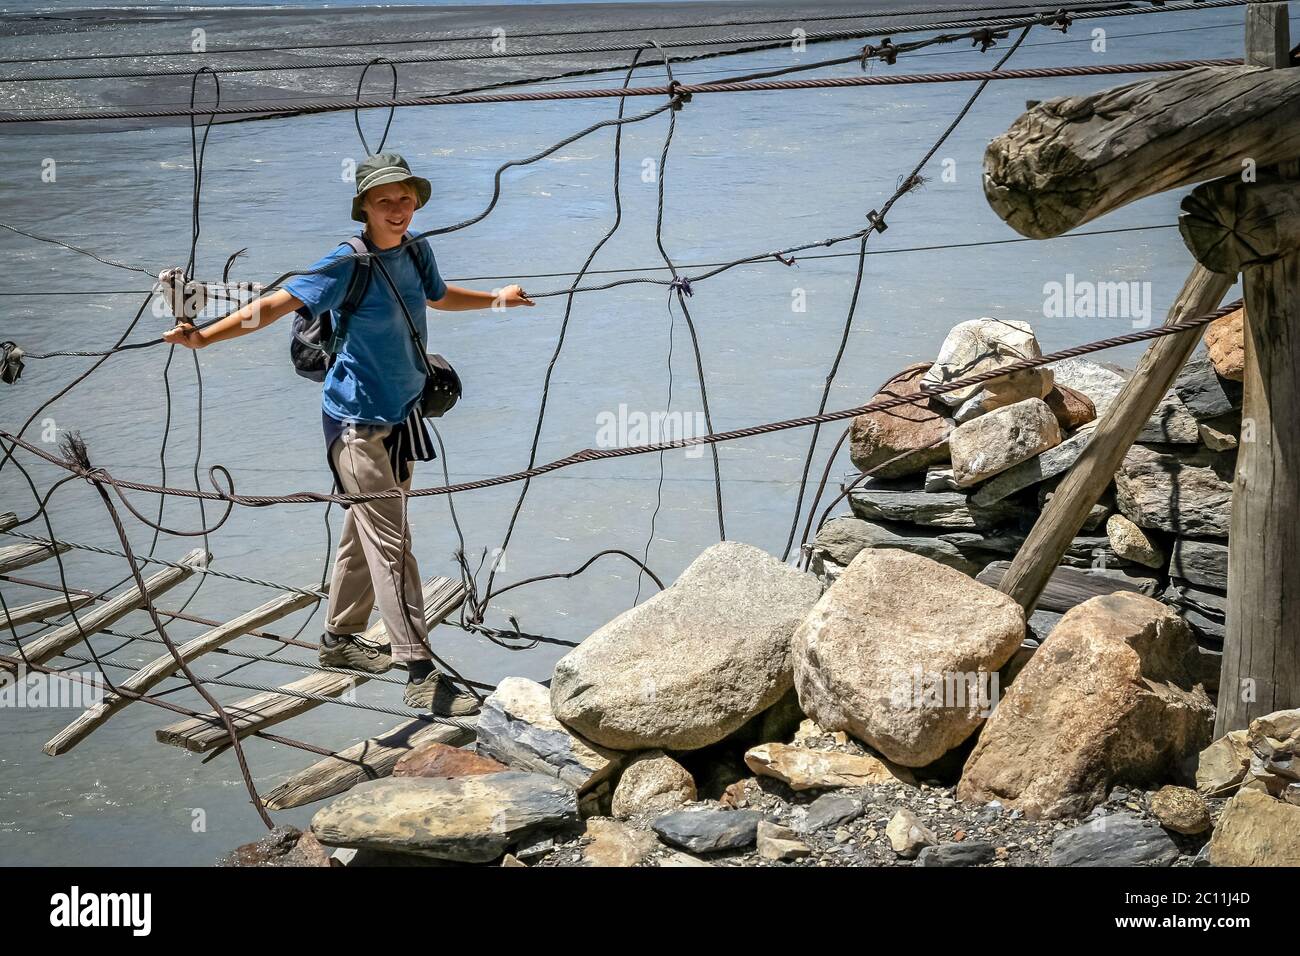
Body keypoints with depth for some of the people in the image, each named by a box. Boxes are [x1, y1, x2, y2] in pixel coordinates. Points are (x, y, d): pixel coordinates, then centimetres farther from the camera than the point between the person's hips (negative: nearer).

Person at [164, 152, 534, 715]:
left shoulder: (416, 254, 4)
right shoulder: (349, 263, -17)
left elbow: (438, 297, 27)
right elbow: (279, 303, -24)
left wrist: (496, 299, 39)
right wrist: (204, 336, -34)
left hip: (400, 415, 7)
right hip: (357, 419, -7)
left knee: (366, 533, 18)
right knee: (389, 542, -10)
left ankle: (339, 639, 34)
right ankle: (421, 674, -10)